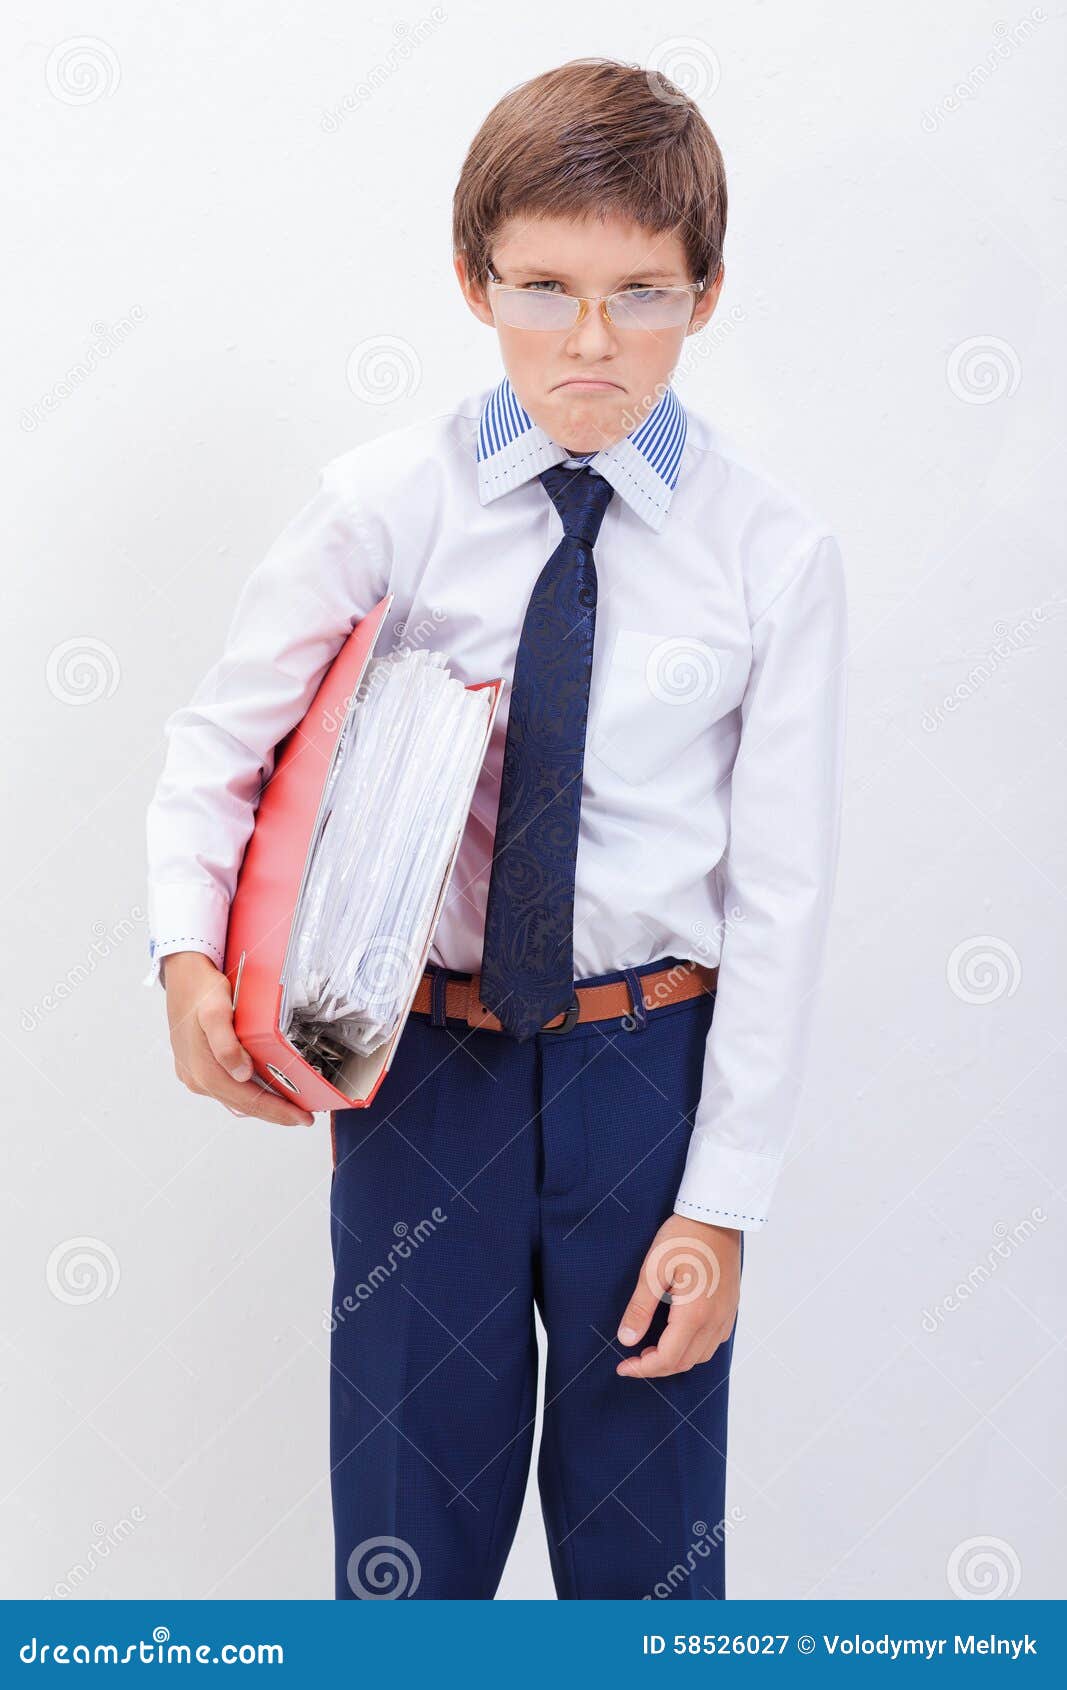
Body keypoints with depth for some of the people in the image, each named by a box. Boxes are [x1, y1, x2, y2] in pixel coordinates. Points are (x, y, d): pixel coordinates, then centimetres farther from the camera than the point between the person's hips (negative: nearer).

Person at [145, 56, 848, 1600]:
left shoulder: (776, 554, -8)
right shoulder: (386, 505, -6)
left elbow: (782, 895, -7)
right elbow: (222, 736, 2)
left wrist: (724, 1200, -8)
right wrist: (190, 948, -18)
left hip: (649, 1065, 0)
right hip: (423, 1055, 1)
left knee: (647, 1530, 16)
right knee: (408, 1527, 15)